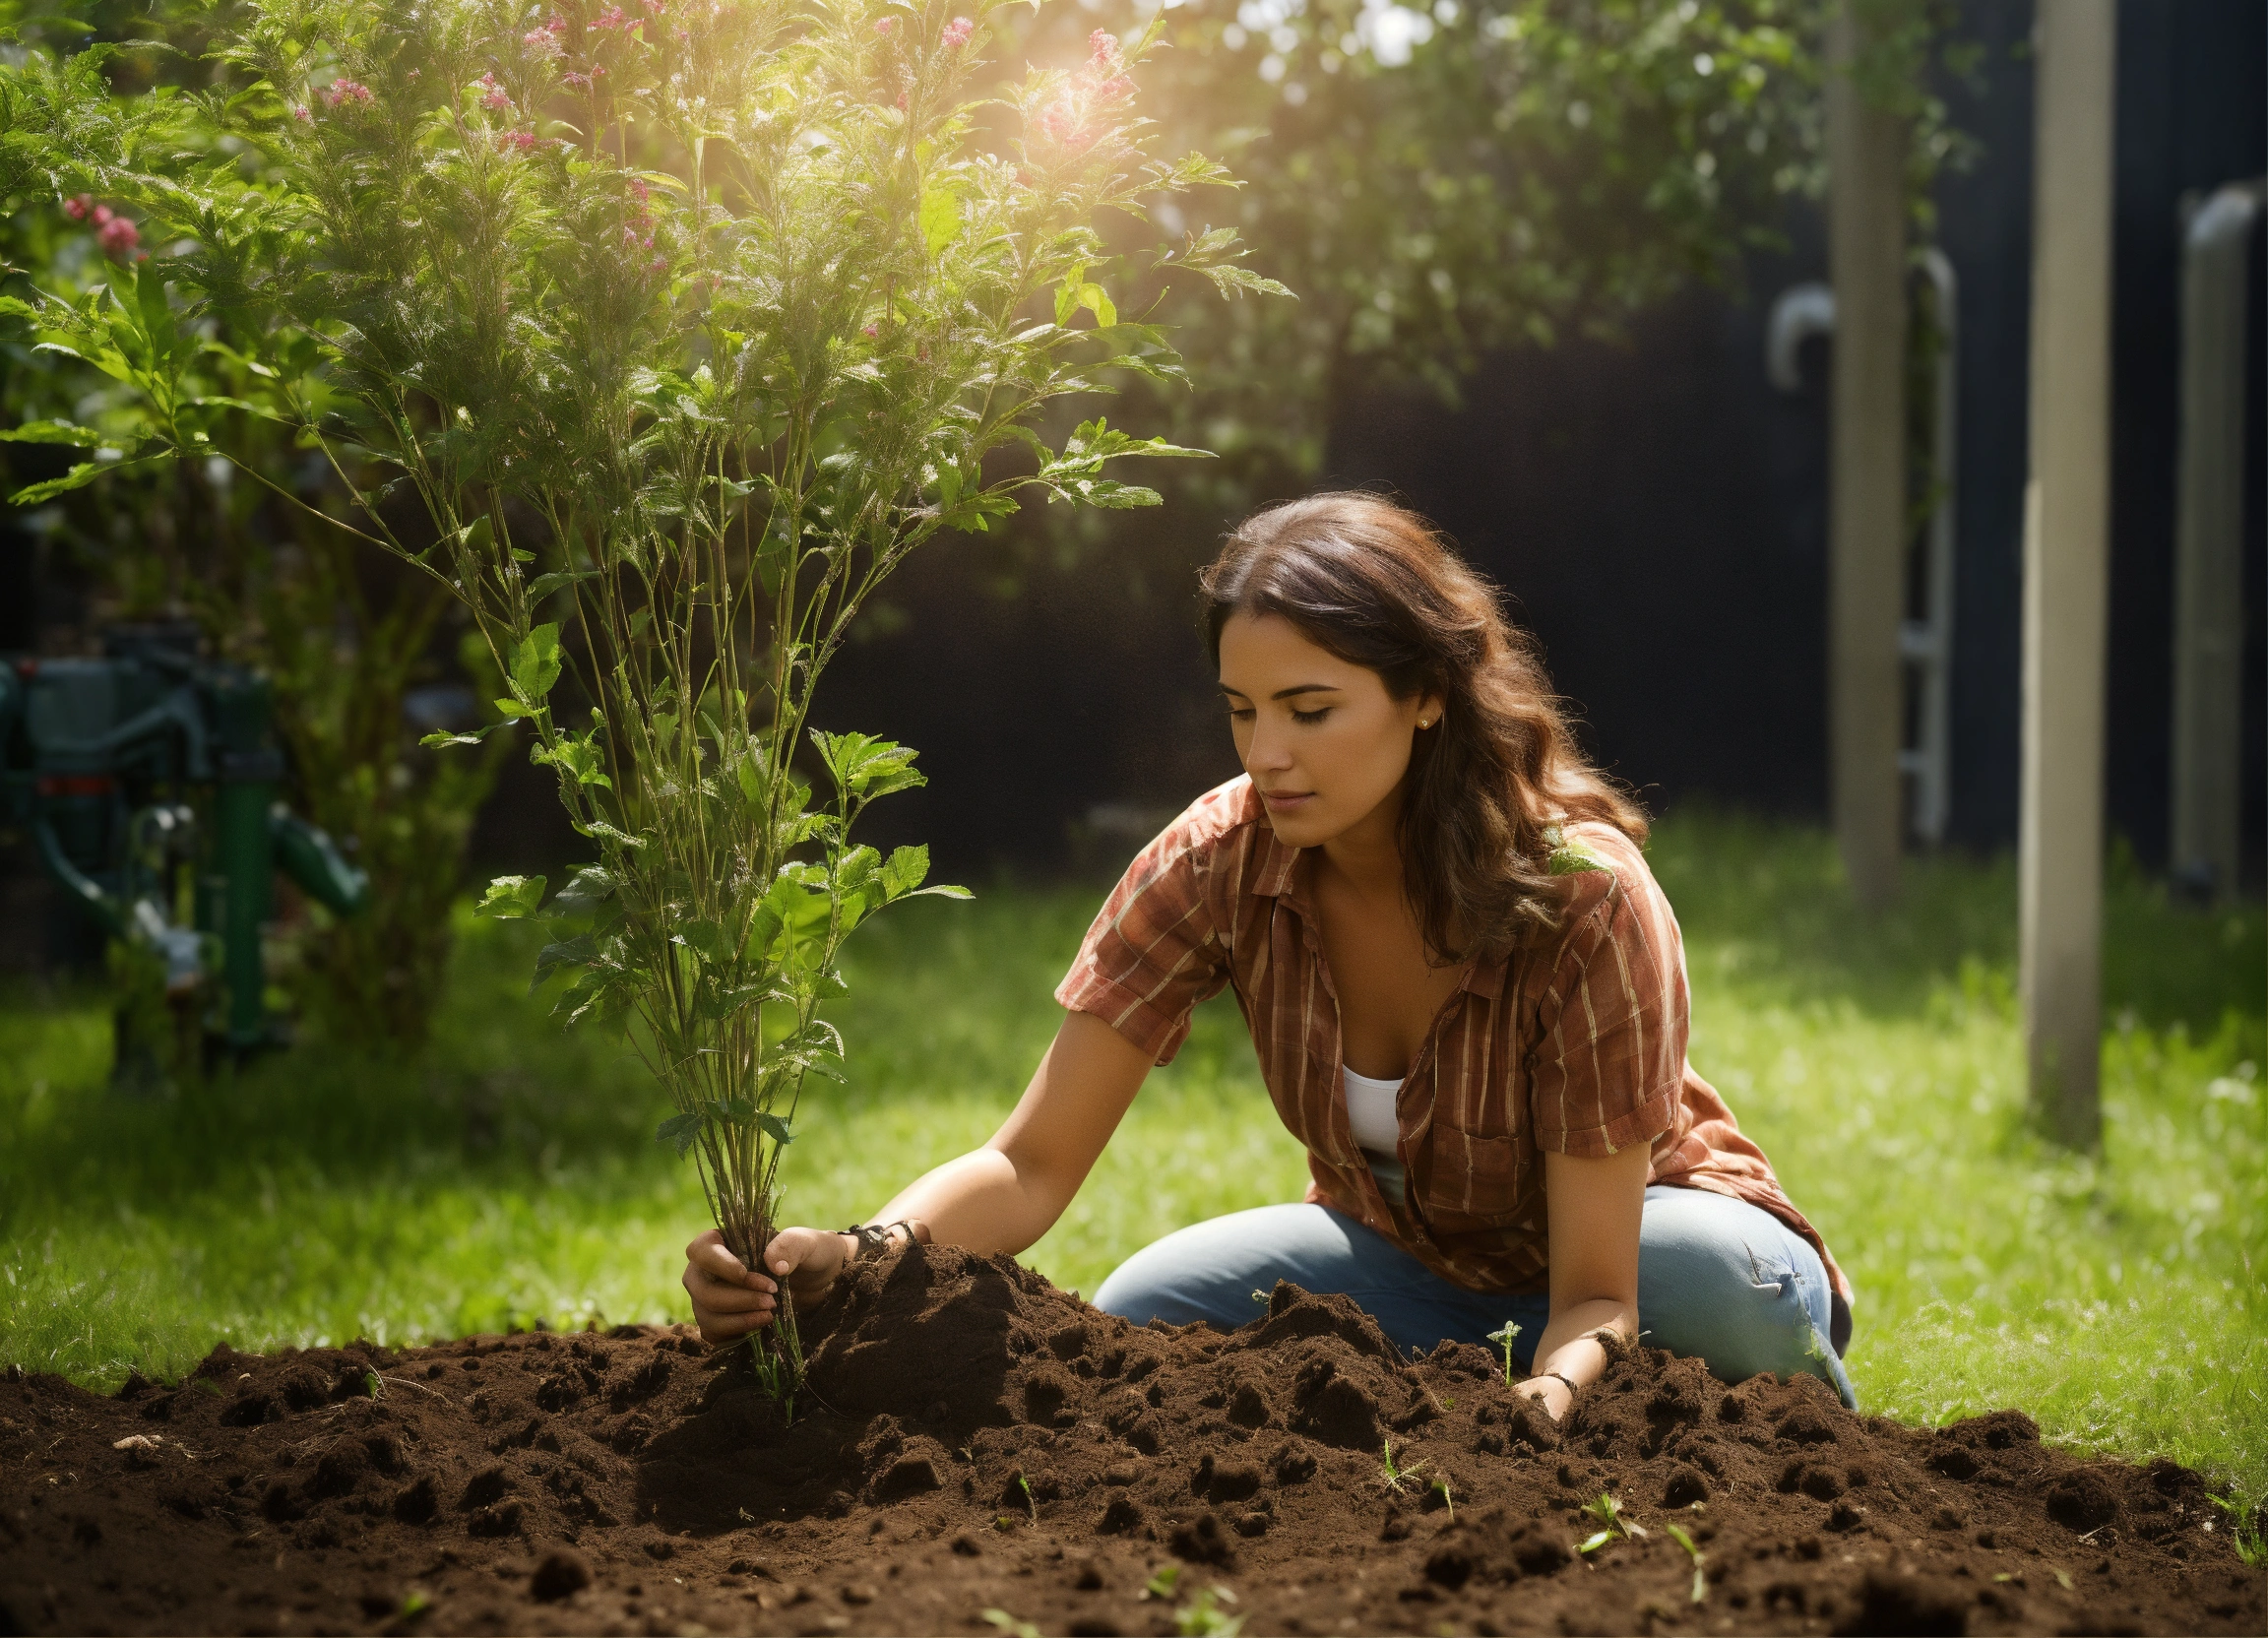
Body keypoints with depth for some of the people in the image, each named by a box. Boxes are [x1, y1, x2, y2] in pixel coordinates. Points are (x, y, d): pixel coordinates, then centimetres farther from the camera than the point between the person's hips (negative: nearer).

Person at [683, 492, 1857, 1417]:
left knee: (1727, 1282, -37)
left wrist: (1538, 1407, -54)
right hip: (1407, 1255, 3)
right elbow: (1031, 1166, -23)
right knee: (1133, 1324, -24)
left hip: (1630, 1234, -3)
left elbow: (1596, 1292, -31)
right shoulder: (1217, 863, -21)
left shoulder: (1584, 895, -31)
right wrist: (850, 1257, -43)